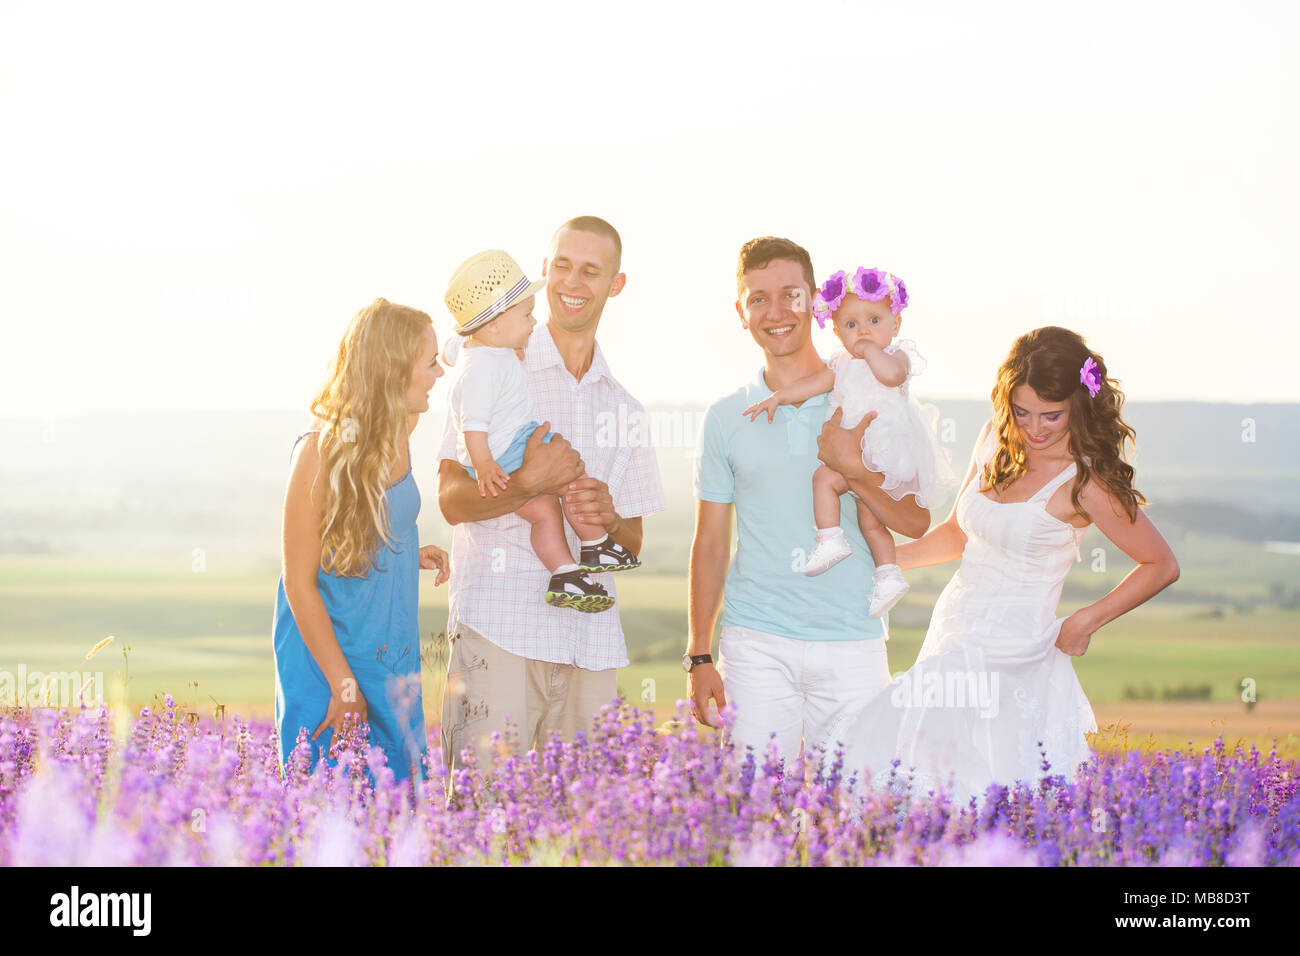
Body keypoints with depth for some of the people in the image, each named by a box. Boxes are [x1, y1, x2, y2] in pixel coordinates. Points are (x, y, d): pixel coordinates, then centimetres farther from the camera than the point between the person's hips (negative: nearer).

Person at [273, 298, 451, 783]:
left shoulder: (395, 442, 3)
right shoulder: (322, 452, -19)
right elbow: (299, 582, -16)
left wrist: (412, 555, 2)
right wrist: (343, 684, -16)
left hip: (393, 665, 7)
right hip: (324, 666, -7)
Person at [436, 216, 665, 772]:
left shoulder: (624, 408, 20)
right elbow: (453, 501, -3)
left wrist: (609, 519, -3)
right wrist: (529, 484, -21)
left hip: (591, 641, 4)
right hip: (498, 627, -4)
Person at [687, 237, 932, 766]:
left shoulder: (868, 406, 5)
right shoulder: (726, 417, 7)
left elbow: (917, 522, 2)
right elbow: (710, 547, 11)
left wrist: (851, 471, -15)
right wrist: (698, 657, 5)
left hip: (852, 647, 0)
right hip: (756, 643, 0)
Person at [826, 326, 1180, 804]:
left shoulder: (1085, 483, -12)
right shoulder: (997, 440, 8)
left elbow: (1162, 566, -3)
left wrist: (1087, 620, -7)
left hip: (1011, 659, -7)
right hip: (954, 638, 7)